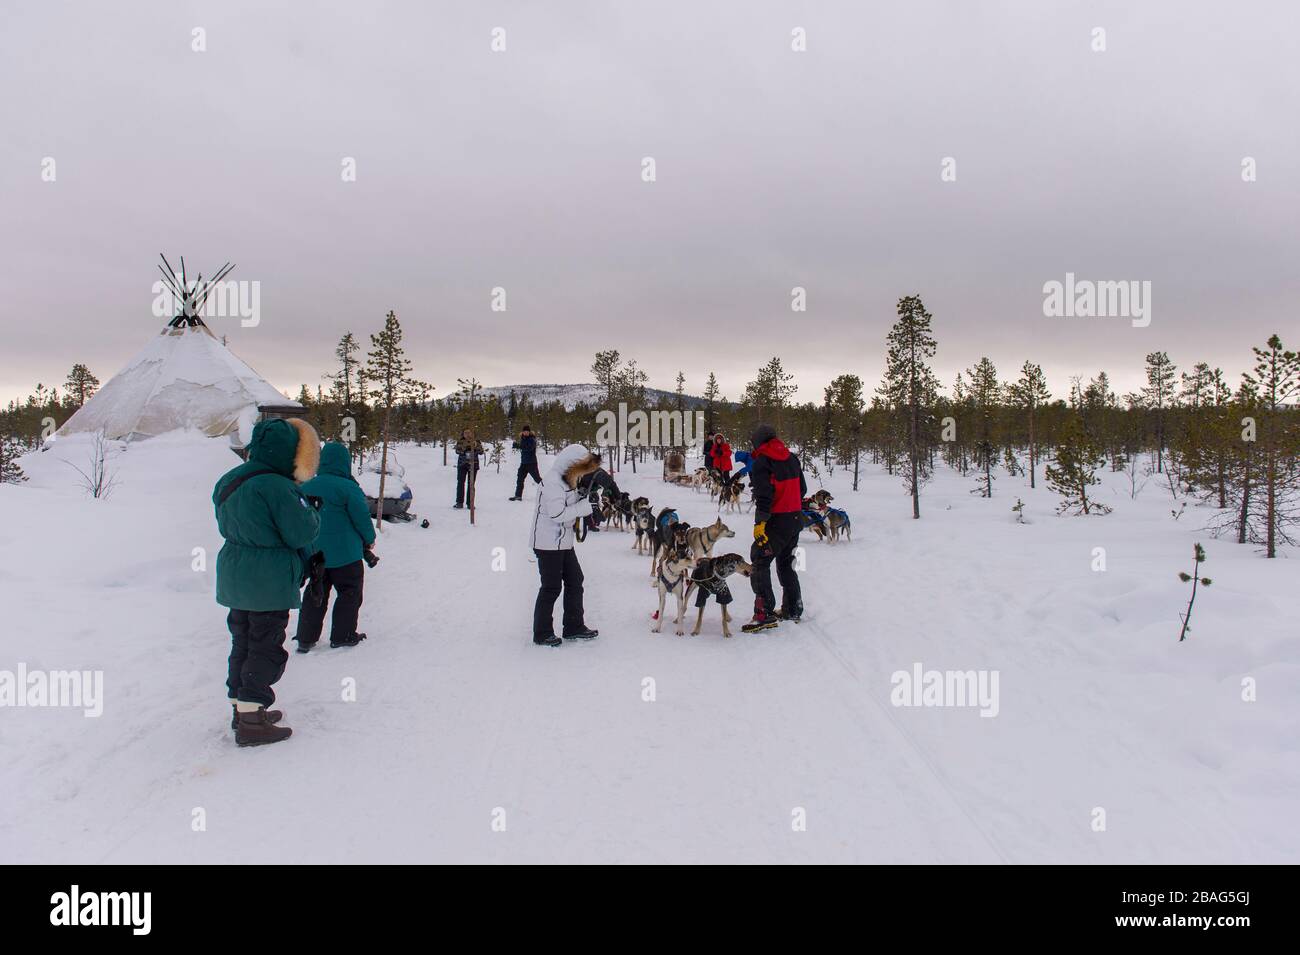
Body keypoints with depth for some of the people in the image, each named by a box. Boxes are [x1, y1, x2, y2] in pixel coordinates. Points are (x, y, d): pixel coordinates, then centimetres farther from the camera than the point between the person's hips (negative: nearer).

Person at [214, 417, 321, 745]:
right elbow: (302, 534, -17)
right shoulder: (277, 488, -22)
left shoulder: (228, 480, 7)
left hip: (235, 579, 9)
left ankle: (241, 707, 30)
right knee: (266, 649, 0)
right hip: (269, 582, -9)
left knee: (242, 643, 18)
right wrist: (311, 511, 0)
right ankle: (251, 722, 3)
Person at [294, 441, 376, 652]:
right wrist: (369, 539, 6)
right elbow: (362, 518, -13)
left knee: (315, 594, 16)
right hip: (345, 554, -6)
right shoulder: (348, 488, -17)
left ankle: (305, 638, 17)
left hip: (314, 553, 6)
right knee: (349, 593, 8)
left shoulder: (306, 487, 3)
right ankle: (342, 636, 10)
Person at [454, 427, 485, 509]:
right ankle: (459, 502, -3)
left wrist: (476, 446, -21)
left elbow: (481, 452, -5)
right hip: (462, 465, 0)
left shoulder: (476, 441, 5)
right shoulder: (460, 442, 3)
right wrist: (464, 446, -27)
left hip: (473, 465, 0)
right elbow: (458, 451, -11)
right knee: (460, 482, -8)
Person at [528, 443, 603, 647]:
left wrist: (584, 496, 0)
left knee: (575, 581, 13)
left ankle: (574, 627, 24)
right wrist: (585, 506, -23)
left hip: (563, 542, 10)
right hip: (548, 543, -10)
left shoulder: (568, 481, 11)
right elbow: (557, 513, -25)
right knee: (551, 587, -2)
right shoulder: (553, 483, -20)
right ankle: (542, 633, 9)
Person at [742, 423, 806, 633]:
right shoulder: (791, 458, 10)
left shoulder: (761, 462, -13)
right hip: (795, 519, 8)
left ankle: (765, 614, -11)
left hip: (776, 522, -8)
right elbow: (802, 488, 17)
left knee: (760, 562, -4)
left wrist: (759, 523, -18)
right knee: (786, 563, 21)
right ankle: (792, 609, 28)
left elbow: (764, 496, -21)